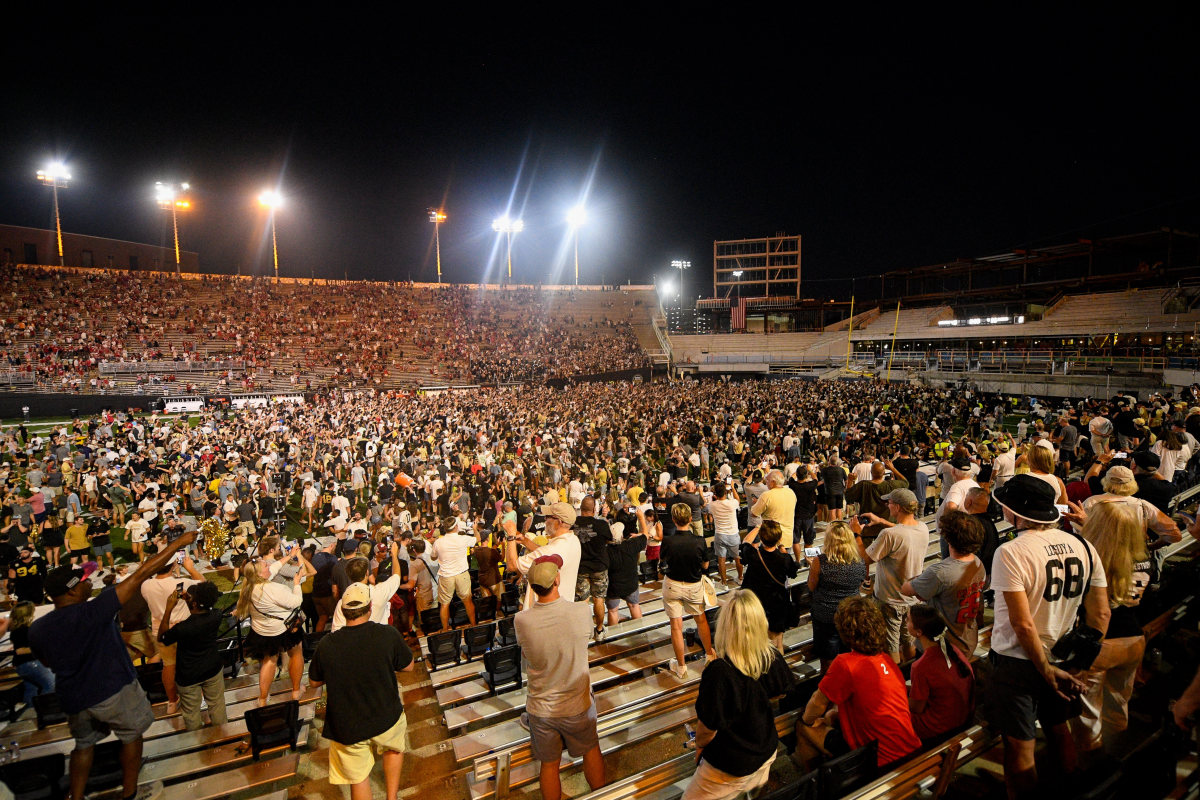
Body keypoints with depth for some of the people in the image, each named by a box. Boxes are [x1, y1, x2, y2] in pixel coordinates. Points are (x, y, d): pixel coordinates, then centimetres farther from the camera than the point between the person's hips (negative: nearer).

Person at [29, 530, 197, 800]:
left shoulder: (36, 629, -9)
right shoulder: (92, 612, -28)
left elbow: (49, 663, 10)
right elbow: (140, 575, -31)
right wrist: (178, 543, -29)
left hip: (73, 698, 5)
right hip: (112, 691, -5)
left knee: (84, 744, 27)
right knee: (132, 736, 18)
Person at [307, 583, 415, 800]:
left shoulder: (326, 645, -18)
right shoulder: (388, 635, -22)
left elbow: (314, 682, 1)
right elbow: (408, 667, -5)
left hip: (346, 728, 0)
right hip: (386, 719, 0)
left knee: (358, 778, 21)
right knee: (395, 748, 32)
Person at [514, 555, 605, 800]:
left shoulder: (521, 620, -23)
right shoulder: (582, 612, -25)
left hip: (541, 708, 0)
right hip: (577, 706, 0)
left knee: (549, 765, 22)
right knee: (591, 752, 28)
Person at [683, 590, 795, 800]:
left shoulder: (718, 672, -35)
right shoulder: (773, 657, -18)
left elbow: (707, 728, -23)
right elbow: (783, 691, 4)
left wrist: (699, 745, -2)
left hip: (731, 766, -7)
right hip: (767, 753, 7)